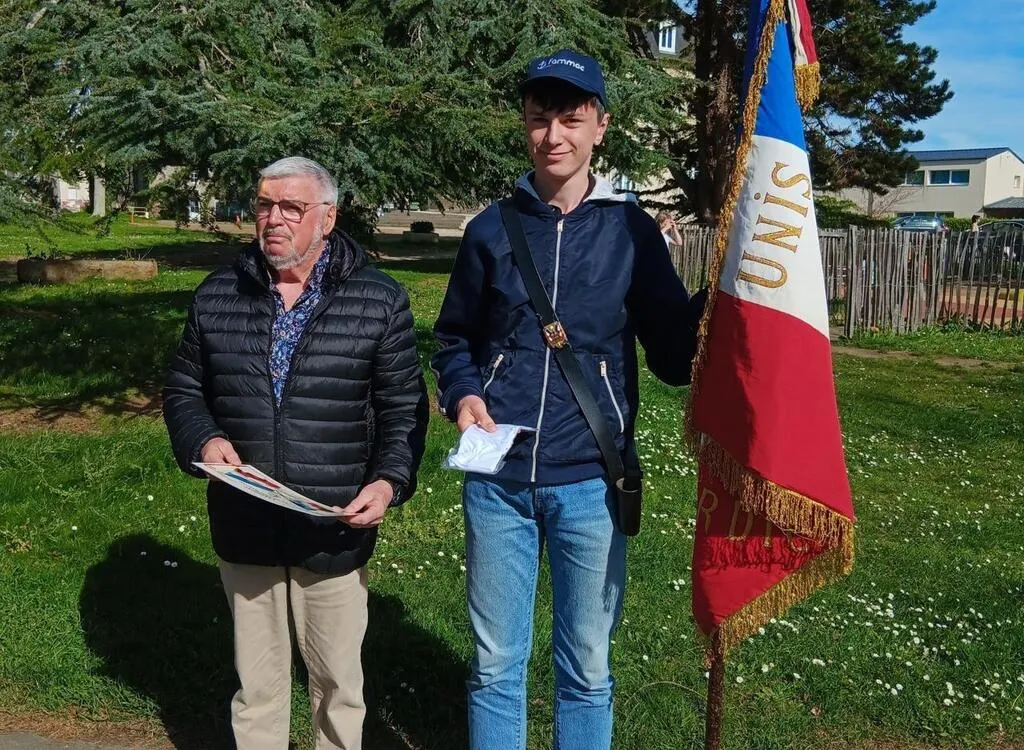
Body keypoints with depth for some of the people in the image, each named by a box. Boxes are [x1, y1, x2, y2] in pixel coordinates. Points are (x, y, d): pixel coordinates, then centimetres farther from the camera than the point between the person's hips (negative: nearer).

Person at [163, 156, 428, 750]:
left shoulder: (380, 301, -3)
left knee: (338, 682, 13)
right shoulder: (218, 296, 5)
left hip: (336, 534, -2)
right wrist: (204, 441, -8)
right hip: (244, 531, 3)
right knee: (257, 684, 16)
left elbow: (404, 407, 0)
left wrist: (389, 481, -15)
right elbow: (183, 390, 12)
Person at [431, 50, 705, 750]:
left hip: (590, 481, -1)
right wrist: (463, 393, -7)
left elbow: (672, 356, -2)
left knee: (586, 669, 13)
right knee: (494, 665, 13)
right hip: (497, 480, 1)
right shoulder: (492, 229, 4)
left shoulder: (631, 229, 0)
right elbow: (454, 340, 13)